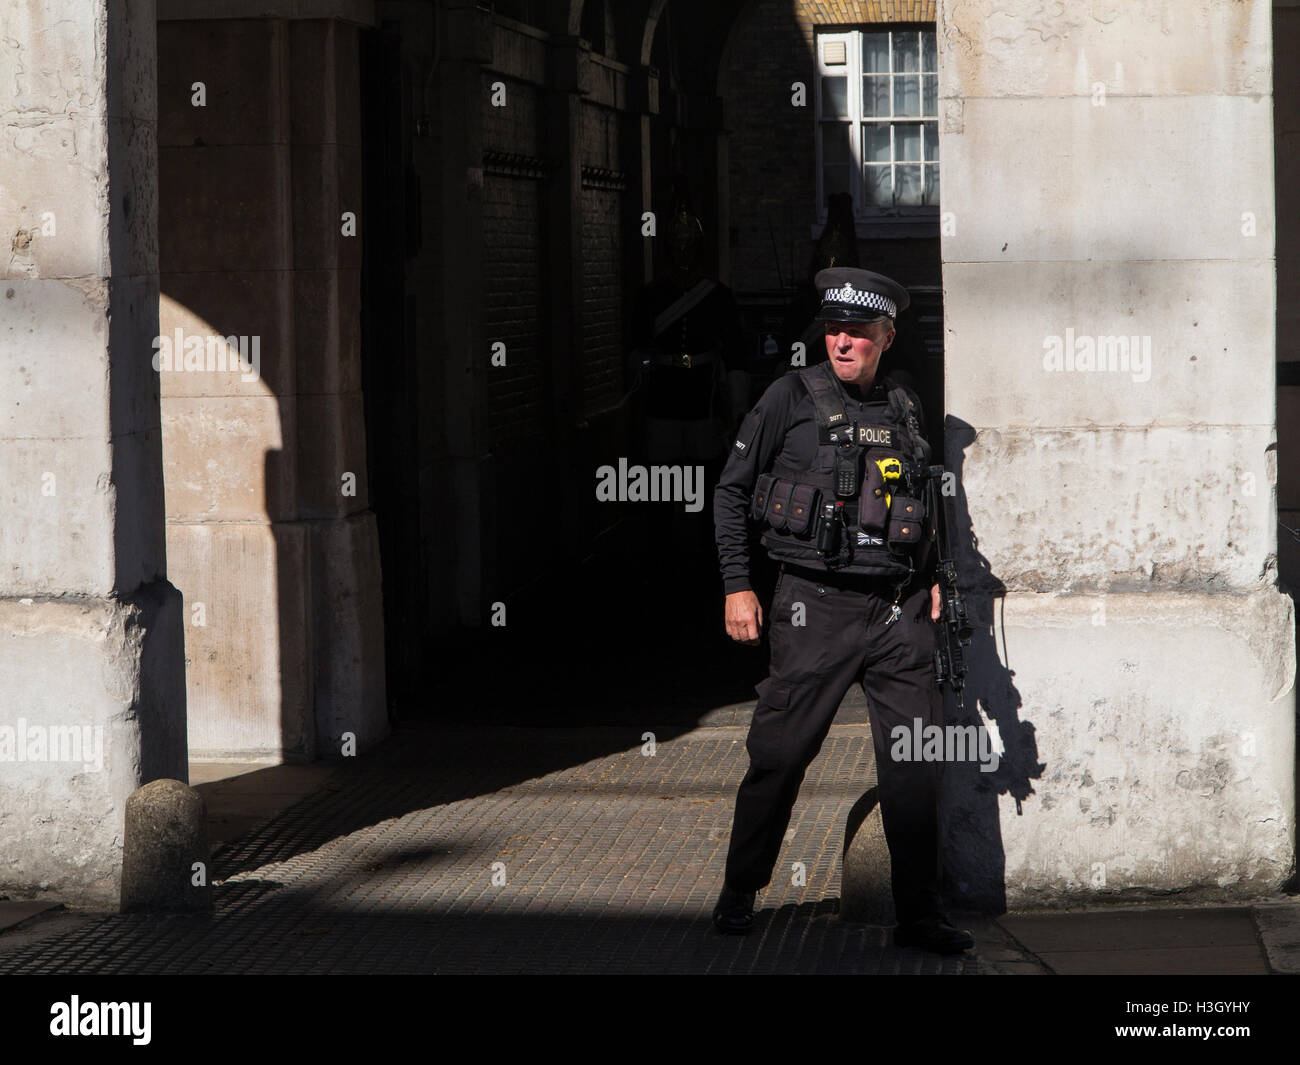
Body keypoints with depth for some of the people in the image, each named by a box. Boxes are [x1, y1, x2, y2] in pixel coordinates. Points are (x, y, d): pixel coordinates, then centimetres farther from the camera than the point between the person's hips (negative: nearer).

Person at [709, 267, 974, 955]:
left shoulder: (904, 411, 13)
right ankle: (739, 892, 17)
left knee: (915, 762, 0)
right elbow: (731, 492, 5)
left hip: (899, 613, 3)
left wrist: (933, 580, 10)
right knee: (780, 753, 0)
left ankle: (918, 913, 7)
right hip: (815, 607, -3)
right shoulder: (792, 399, 1)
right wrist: (737, 587, -1)